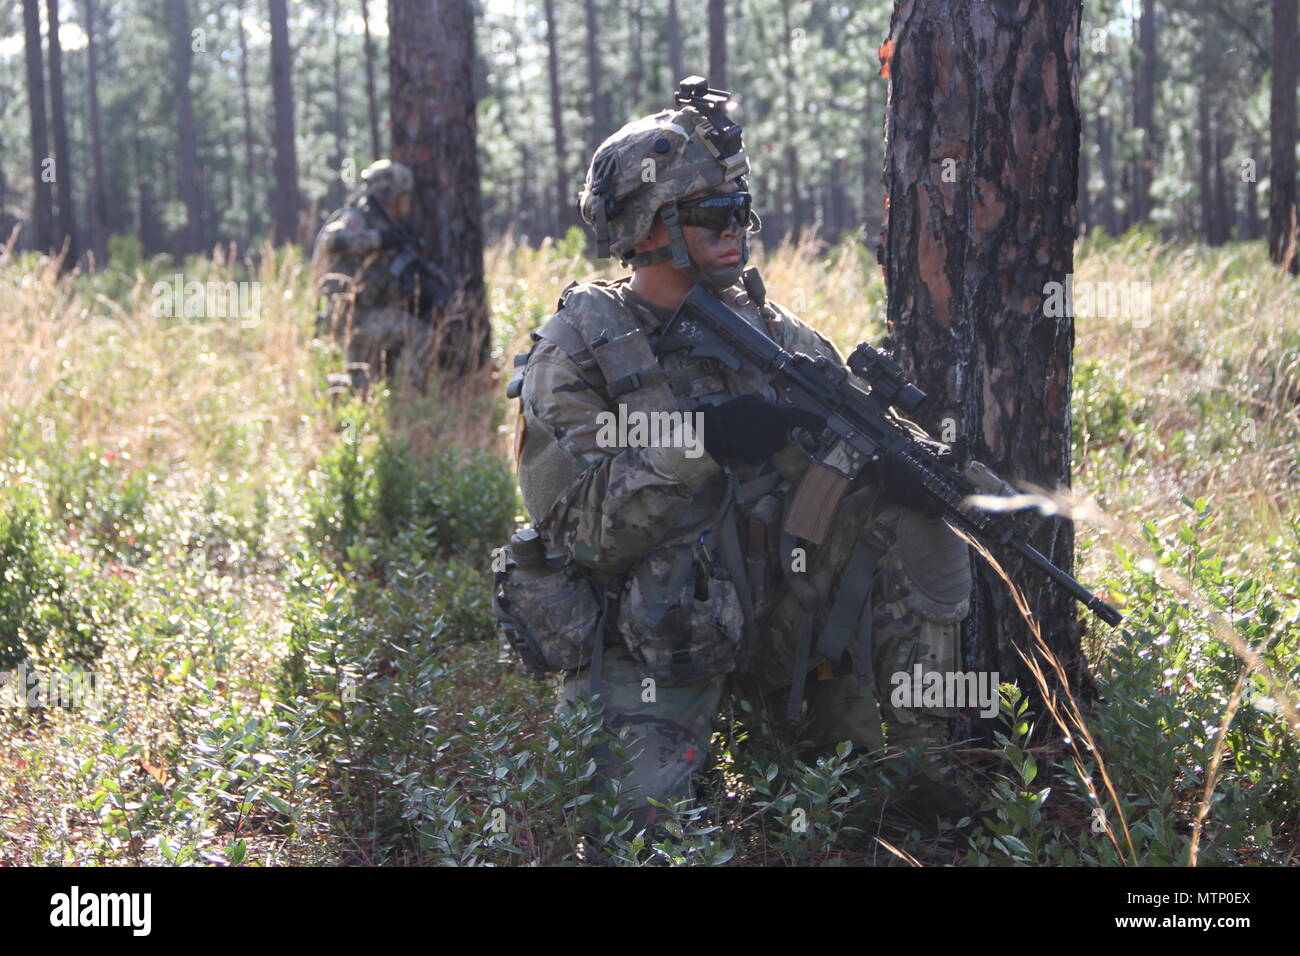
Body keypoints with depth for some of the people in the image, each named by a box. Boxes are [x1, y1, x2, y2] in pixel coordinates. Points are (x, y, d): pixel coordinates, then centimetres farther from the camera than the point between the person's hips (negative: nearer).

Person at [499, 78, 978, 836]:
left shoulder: (769, 331, 6)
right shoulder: (577, 352, -8)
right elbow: (577, 527, -16)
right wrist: (696, 445, -27)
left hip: (771, 620, 5)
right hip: (650, 653, -5)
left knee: (905, 511, -16)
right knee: (642, 829, -28)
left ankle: (922, 756, -6)